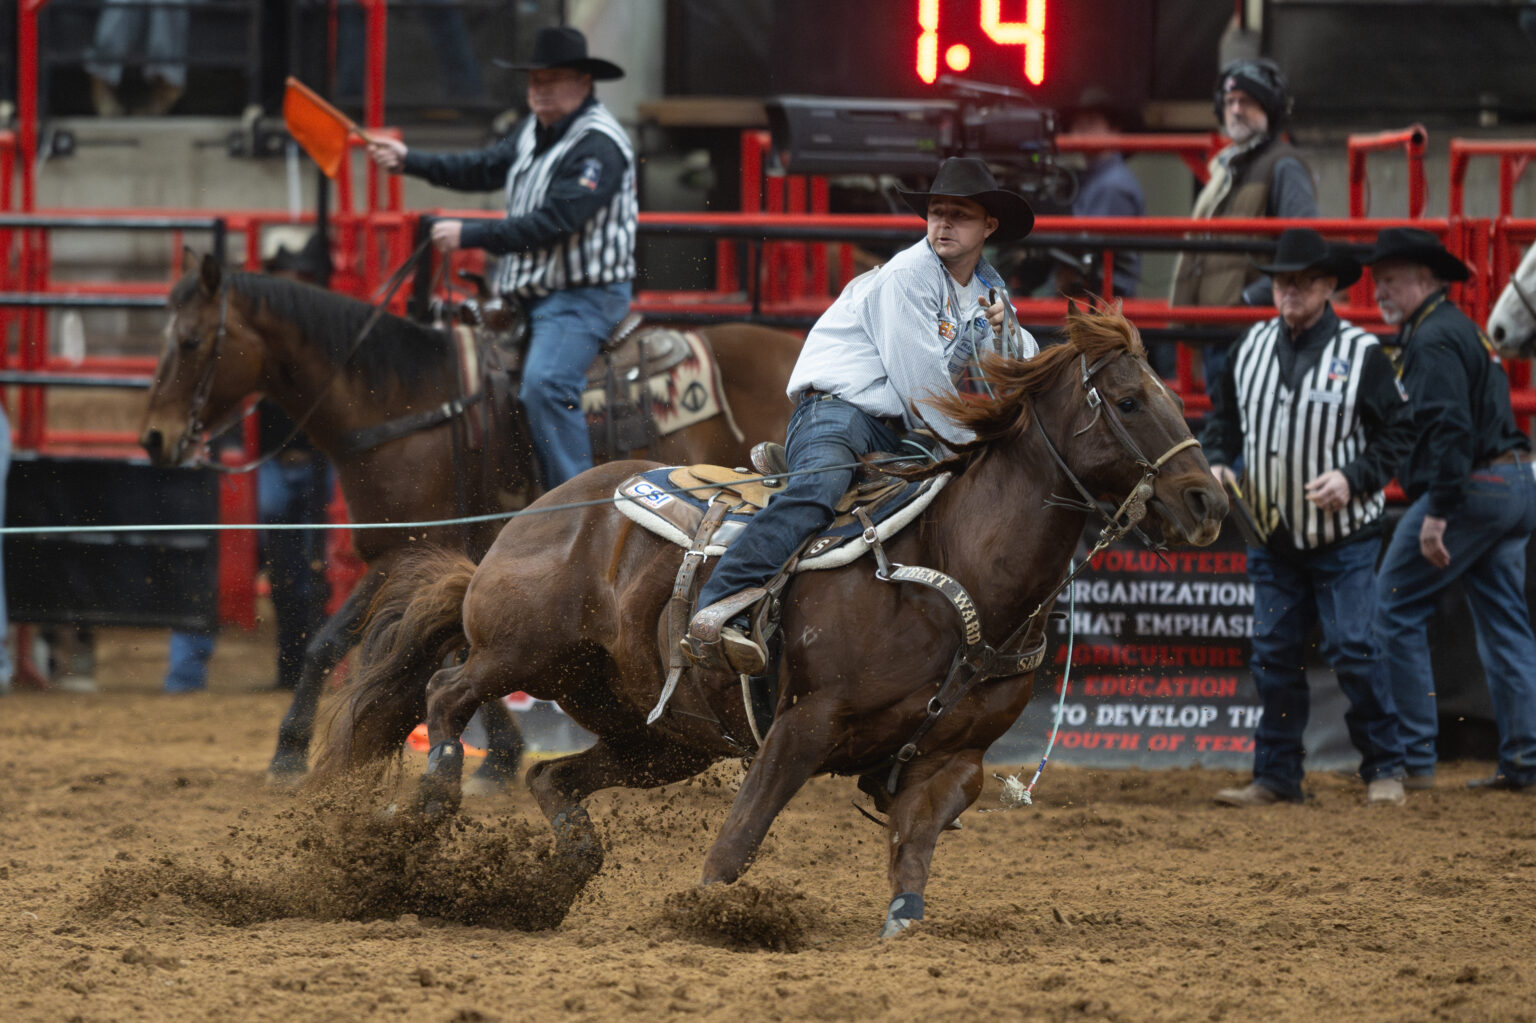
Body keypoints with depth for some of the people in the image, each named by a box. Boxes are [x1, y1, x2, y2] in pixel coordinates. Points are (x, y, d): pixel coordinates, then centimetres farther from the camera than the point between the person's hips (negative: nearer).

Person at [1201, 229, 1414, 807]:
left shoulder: (1360, 353, -9)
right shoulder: (1253, 347, 6)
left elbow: (1397, 432, -6)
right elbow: (1224, 414, 18)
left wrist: (1353, 478, -19)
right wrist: (1217, 462, 0)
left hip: (1344, 537, -5)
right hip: (1272, 533, 5)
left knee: (1352, 647, -8)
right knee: (1274, 653, 6)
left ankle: (1384, 769, 3)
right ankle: (1276, 775, 12)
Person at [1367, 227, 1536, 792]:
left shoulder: (1433, 339, -13)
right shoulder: (1462, 330, 20)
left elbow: (1450, 429, -24)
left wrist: (1437, 514, -27)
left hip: (1469, 489, -10)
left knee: (1396, 612, -4)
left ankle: (1414, 759, -4)